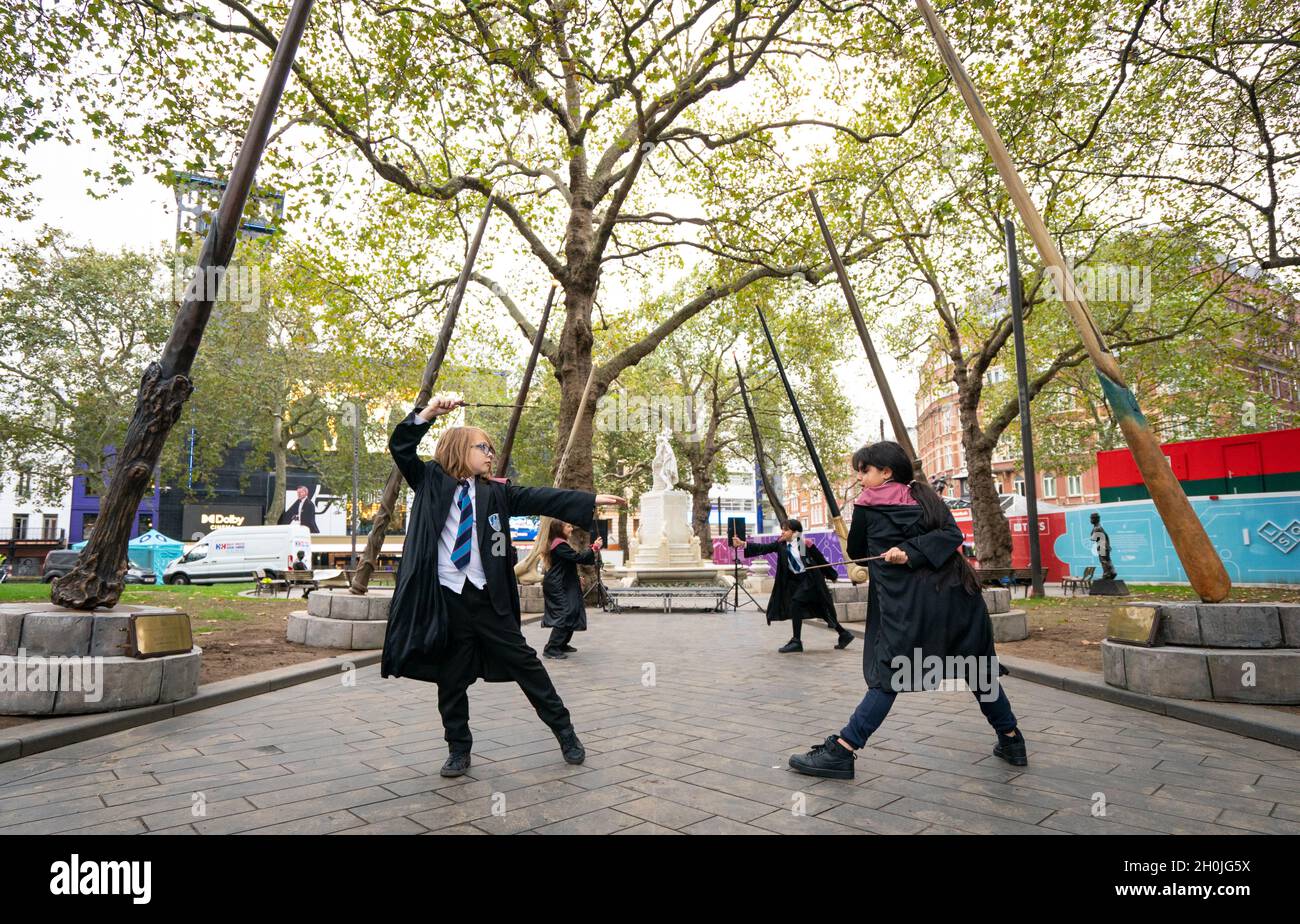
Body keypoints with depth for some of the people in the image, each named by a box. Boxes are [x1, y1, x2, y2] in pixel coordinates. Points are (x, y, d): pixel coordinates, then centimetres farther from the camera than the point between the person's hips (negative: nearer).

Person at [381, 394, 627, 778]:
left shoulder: (495, 491, 8)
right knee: (451, 677, 9)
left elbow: (541, 498, 2)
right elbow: (401, 447, -4)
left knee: (523, 661, 6)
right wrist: (427, 413, -18)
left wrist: (590, 499, -4)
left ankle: (564, 729, 18)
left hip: (486, 595, 1)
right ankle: (458, 749, 25)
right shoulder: (431, 481, 5)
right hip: (444, 596, -1)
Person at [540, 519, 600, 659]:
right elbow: (578, 557, -25)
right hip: (557, 587, -10)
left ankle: (562, 645, 21)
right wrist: (594, 548, -19)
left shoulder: (559, 544, 18)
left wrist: (577, 579, 20)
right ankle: (551, 649, -13)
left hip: (560, 586, 10)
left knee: (572, 614, 12)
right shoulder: (560, 545, -16)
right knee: (565, 615, -14)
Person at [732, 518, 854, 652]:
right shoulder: (781, 544, -1)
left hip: (810, 579, -6)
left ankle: (796, 641, -10)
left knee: (795, 603, -20)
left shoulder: (806, 544, -15)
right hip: (794, 580, 6)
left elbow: (820, 560, -4)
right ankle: (843, 634, 29)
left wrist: (832, 575, 6)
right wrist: (743, 544, -22)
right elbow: (763, 548, -10)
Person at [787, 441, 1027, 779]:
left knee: (888, 675, -6)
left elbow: (855, 552, 14)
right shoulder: (927, 497, 15)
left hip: (909, 600, -5)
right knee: (977, 668, 18)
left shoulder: (867, 505, 4)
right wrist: (912, 551, -11)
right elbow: (952, 534, -2)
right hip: (955, 590, 5)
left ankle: (842, 750, -10)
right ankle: (1011, 741, 29)